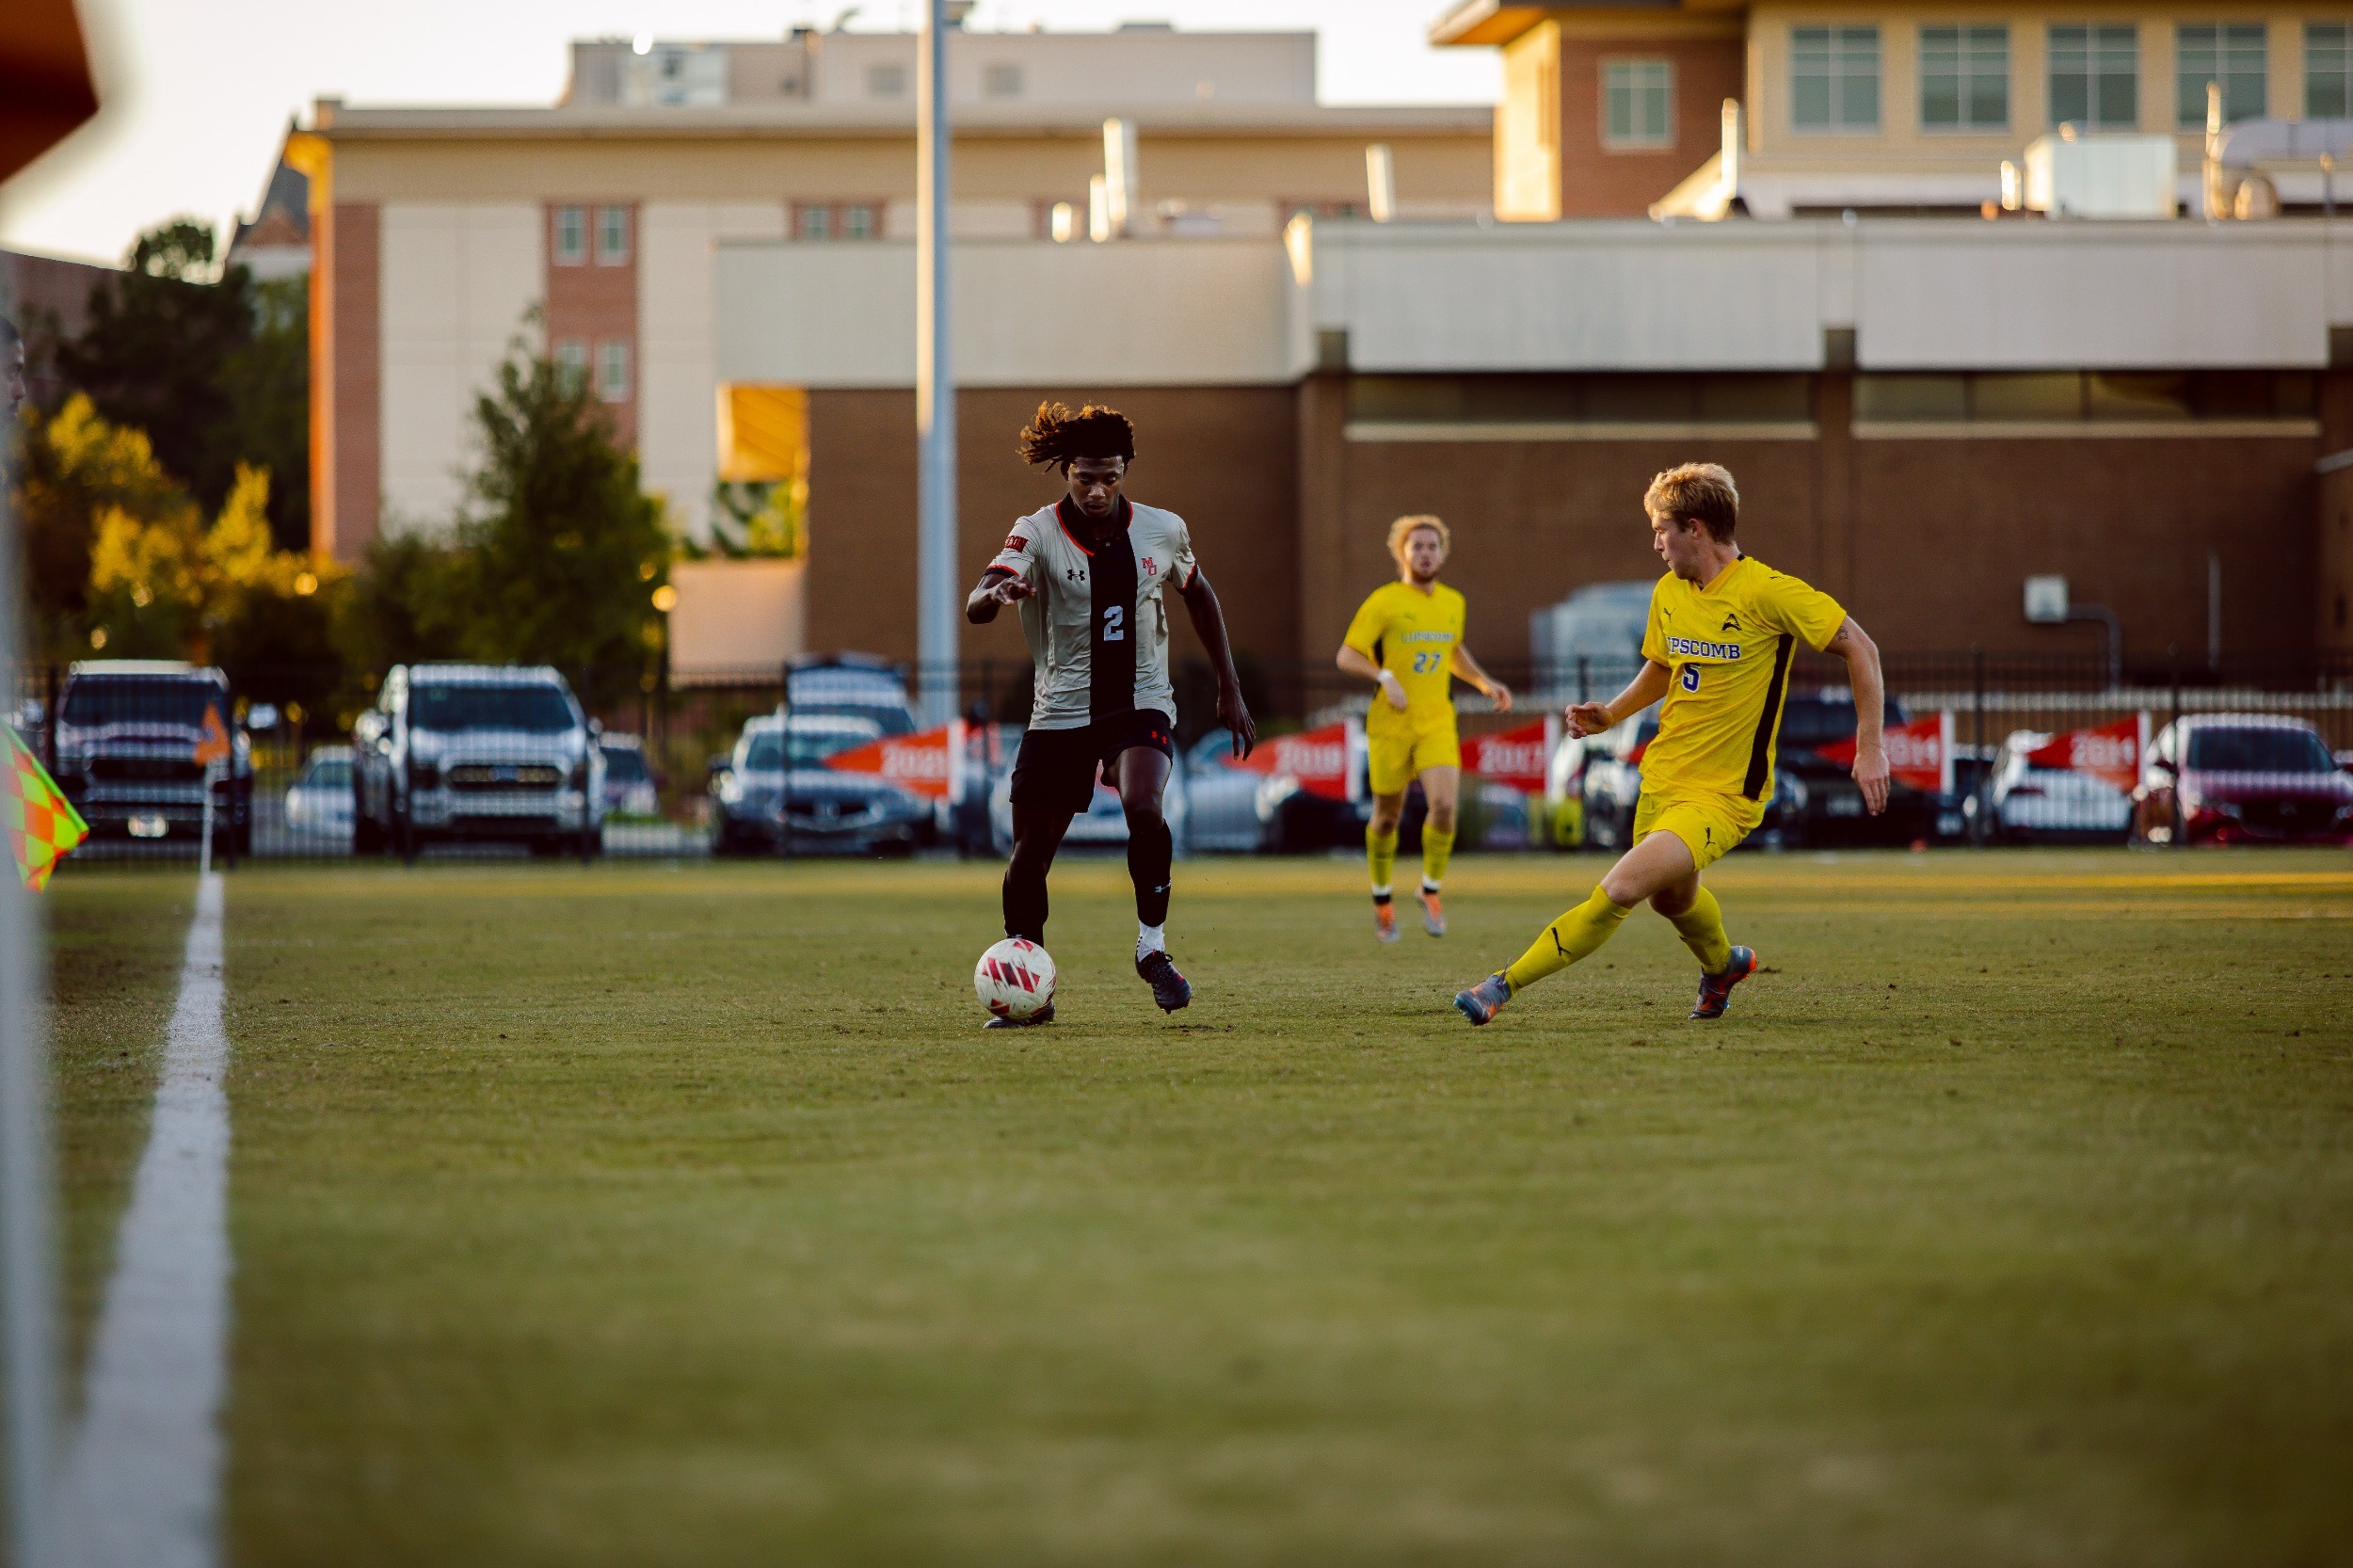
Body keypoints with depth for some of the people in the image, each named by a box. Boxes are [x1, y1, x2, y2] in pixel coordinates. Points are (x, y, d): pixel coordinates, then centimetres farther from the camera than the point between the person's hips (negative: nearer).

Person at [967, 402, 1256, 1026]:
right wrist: (998, 592, -50)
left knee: (1142, 807, -29)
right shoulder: (1037, 534, -10)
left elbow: (1199, 597, 17)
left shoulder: (1162, 530, -2)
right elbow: (975, 609, -25)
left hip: (1140, 705, 0)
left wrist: (1229, 690, 16)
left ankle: (1153, 946, -12)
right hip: (1060, 712, 0)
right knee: (1030, 853, 1)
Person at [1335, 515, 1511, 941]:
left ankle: (1431, 891, 3)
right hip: (1390, 725, -3)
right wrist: (1385, 676, -25)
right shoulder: (1384, 602, -7)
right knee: (1387, 815, 7)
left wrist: (1485, 682, 12)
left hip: (1437, 725, 3)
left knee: (1444, 804, -18)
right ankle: (1382, 900, 30)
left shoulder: (1452, 602, 9)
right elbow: (1347, 656, -9)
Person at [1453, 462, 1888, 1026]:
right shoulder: (1669, 592, 4)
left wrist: (1871, 748, -17)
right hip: (1663, 778, 8)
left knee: (1618, 891, -22)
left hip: (1723, 794, -8)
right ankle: (1722, 964, 58)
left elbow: (1860, 648, -13)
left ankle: (1504, 985, -16)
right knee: (1671, 898, 27)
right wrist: (1611, 714, 6)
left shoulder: (1767, 592, -18)